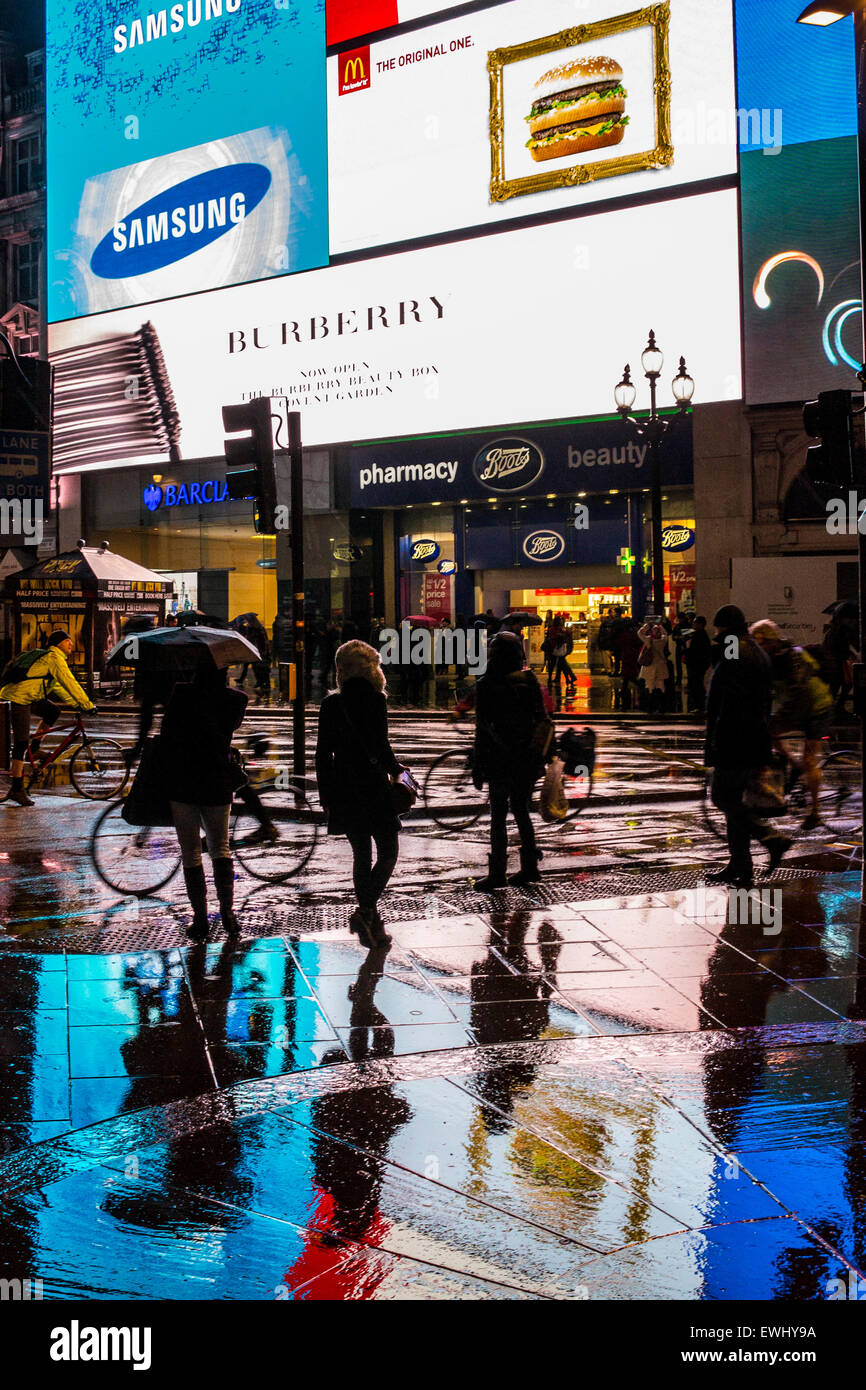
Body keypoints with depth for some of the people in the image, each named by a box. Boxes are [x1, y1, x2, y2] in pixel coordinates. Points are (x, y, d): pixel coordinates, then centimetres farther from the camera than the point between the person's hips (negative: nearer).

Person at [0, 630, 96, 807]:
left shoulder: (48, 657, 20)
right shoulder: (54, 658, -10)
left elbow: (58, 687, 25)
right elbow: (70, 684, -14)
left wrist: (76, 704, 21)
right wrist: (88, 705, -11)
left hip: (25, 697, 10)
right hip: (17, 699, -10)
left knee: (54, 711, 12)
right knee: (21, 743, -8)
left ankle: (34, 749, 14)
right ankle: (17, 790, -4)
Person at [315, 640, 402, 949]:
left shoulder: (330, 704, 4)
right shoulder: (375, 700, -11)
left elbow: (322, 753, 6)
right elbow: (380, 746, -16)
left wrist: (326, 796, 12)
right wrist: (394, 769, 3)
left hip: (344, 791, 5)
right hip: (374, 790, -5)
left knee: (361, 855, 14)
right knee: (387, 854, 7)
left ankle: (372, 924, 18)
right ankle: (365, 911, -10)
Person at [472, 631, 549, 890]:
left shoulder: (486, 684, -11)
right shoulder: (529, 680, 2)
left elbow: (482, 727, -11)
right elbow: (542, 719, 5)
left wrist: (477, 767, -5)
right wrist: (542, 756, 13)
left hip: (501, 760, -5)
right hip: (528, 758, 5)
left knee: (498, 815, 3)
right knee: (521, 810, 15)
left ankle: (497, 873, 6)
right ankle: (529, 868, 18)